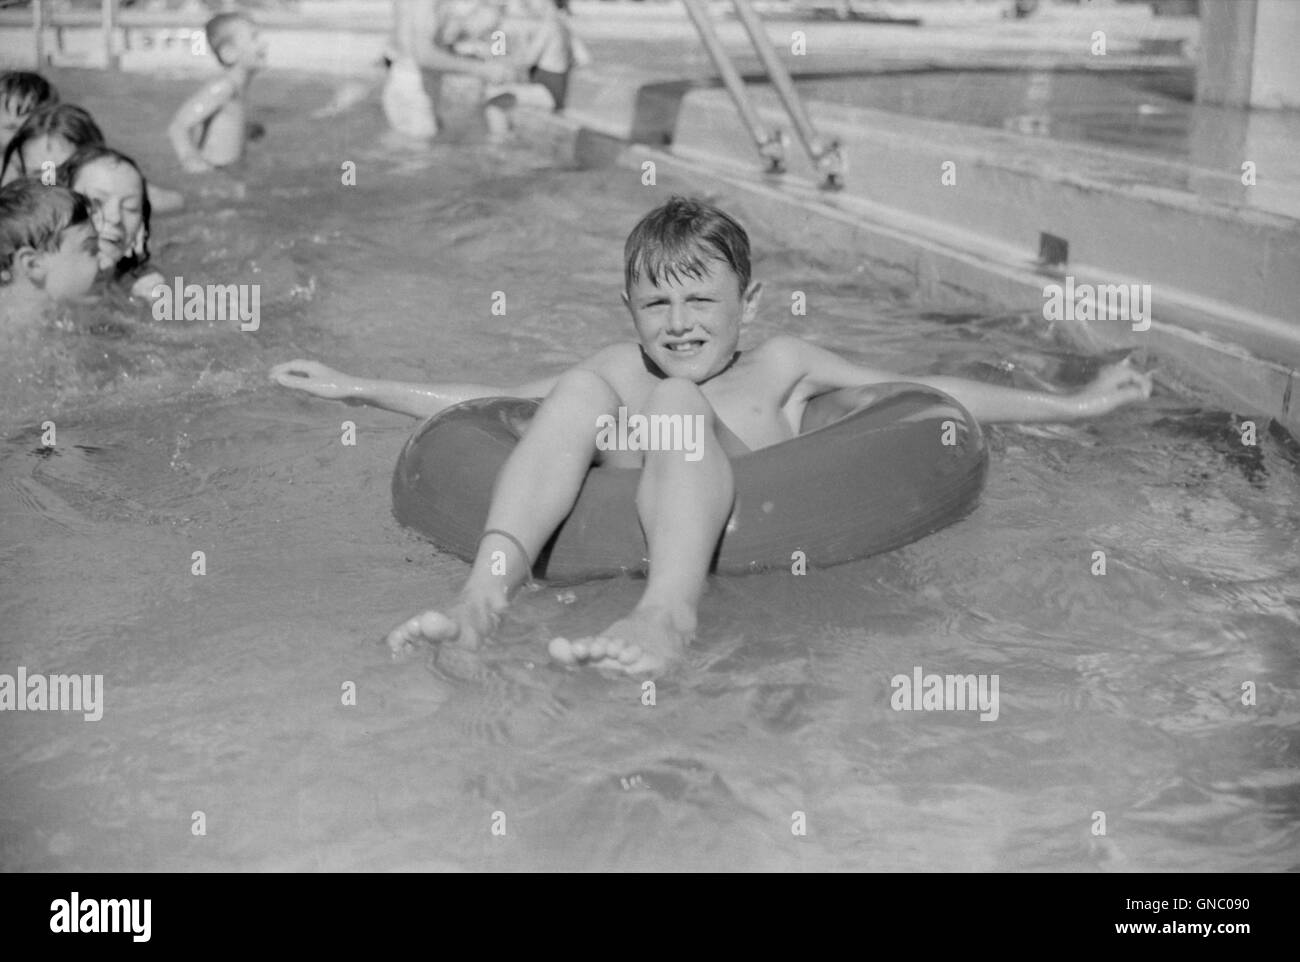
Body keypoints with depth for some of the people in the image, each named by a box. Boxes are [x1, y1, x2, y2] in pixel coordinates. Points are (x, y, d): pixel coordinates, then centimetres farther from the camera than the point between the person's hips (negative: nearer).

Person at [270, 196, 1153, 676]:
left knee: (676, 401, -23)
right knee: (581, 392, -14)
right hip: (631, 533, 3)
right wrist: (357, 388, 29)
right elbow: (480, 403, 30)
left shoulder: (780, 365, 21)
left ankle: (671, 613, -50)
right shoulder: (618, 369, 27)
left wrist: (1073, 405, 16)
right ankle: (488, 590, -38)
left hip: (740, 540, -2)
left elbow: (929, 393, 19)